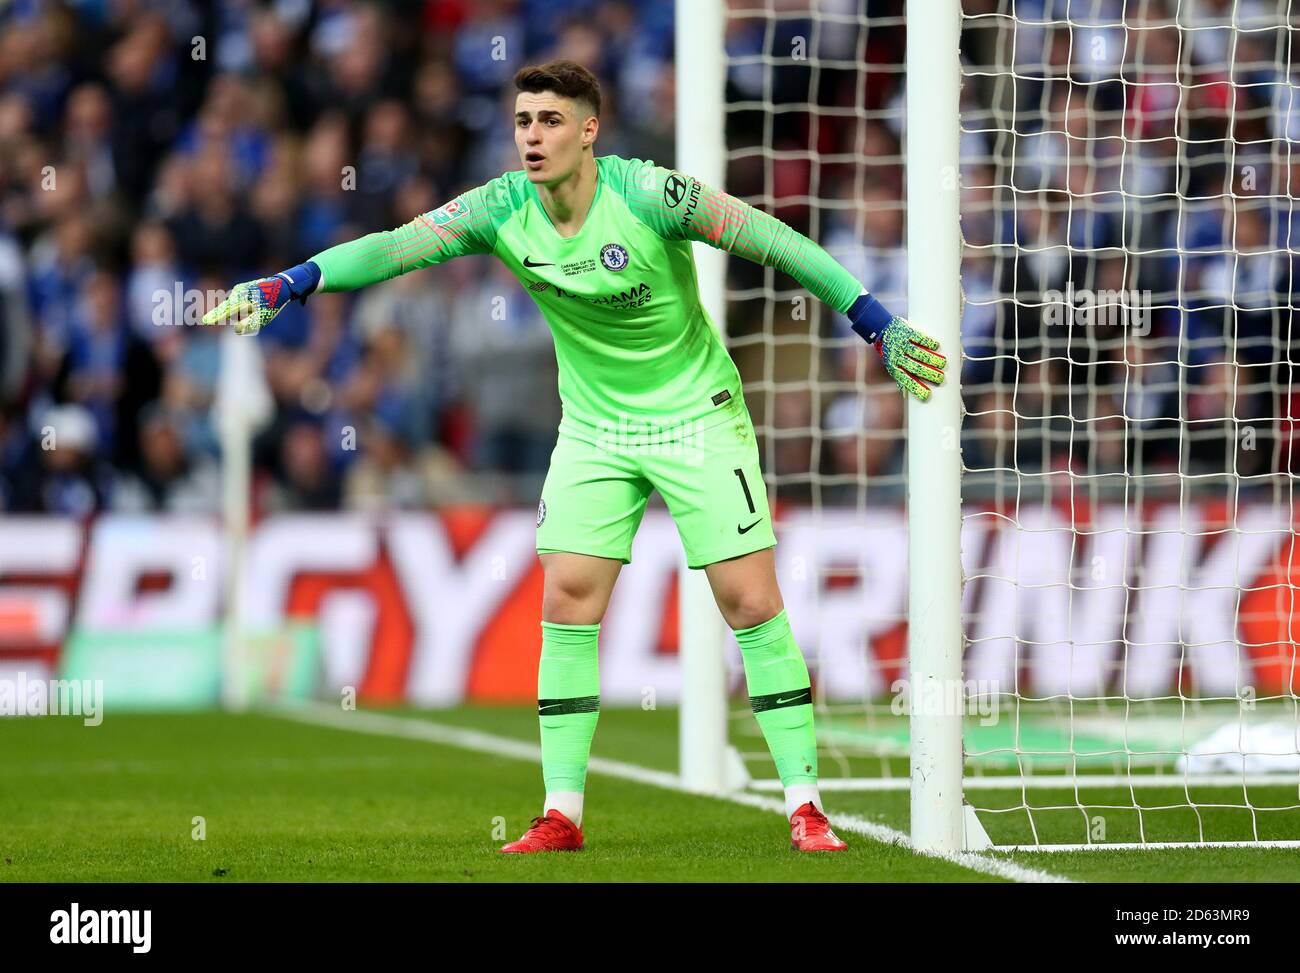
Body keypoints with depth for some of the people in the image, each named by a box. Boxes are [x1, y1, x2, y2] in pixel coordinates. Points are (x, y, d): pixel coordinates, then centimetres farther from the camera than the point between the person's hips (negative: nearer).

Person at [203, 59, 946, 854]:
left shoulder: (648, 195, -22)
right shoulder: (502, 210, -12)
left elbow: (773, 241, -18)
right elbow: (395, 247, -18)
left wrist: (877, 324, -18)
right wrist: (281, 287, -31)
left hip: (698, 417, -4)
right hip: (595, 427, 4)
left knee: (752, 603, -7)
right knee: (567, 603, -5)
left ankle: (806, 805, 0)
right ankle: (562, 813, 1)